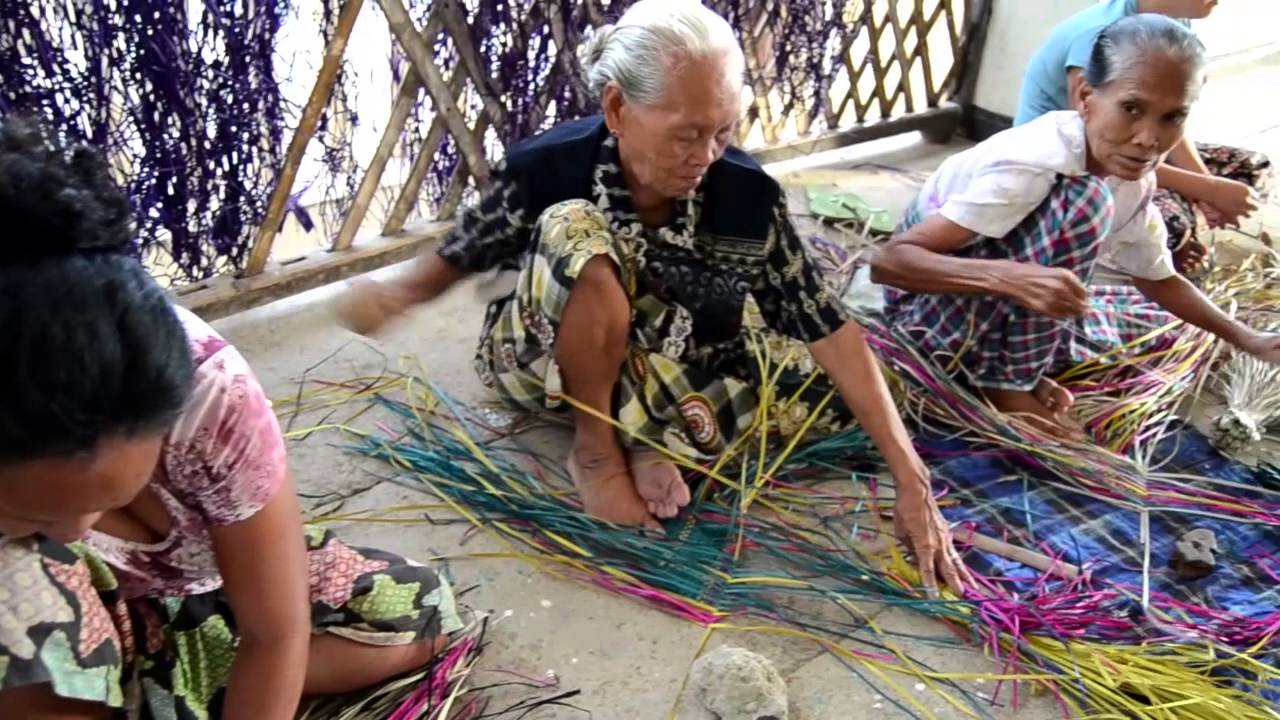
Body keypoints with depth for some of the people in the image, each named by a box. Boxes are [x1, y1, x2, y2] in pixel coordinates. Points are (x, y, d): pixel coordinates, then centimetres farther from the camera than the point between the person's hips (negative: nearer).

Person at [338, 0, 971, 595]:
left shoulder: (748, 195, -20)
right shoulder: (546, 168, -23)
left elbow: (829, 330, -19)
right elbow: (458, 258, -2)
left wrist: (911, 479, -21)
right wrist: (397, 294, -19)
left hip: (667, 372, 1)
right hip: (543, 367, 0)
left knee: (719, 420, -34)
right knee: (577, 232, -32)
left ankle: (639, 431, -1)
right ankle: (594, 442, -13)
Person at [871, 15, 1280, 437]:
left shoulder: (1133, 176, -7)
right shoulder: (1033, 164, -31)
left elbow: (1160, 280, 11)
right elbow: (888, 260, -37)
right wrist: (1013, 279, -49)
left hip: (1012, 310, 8)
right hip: (932, 305, -8)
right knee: (1083, 203, -28)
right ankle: (1006, 383, -17)